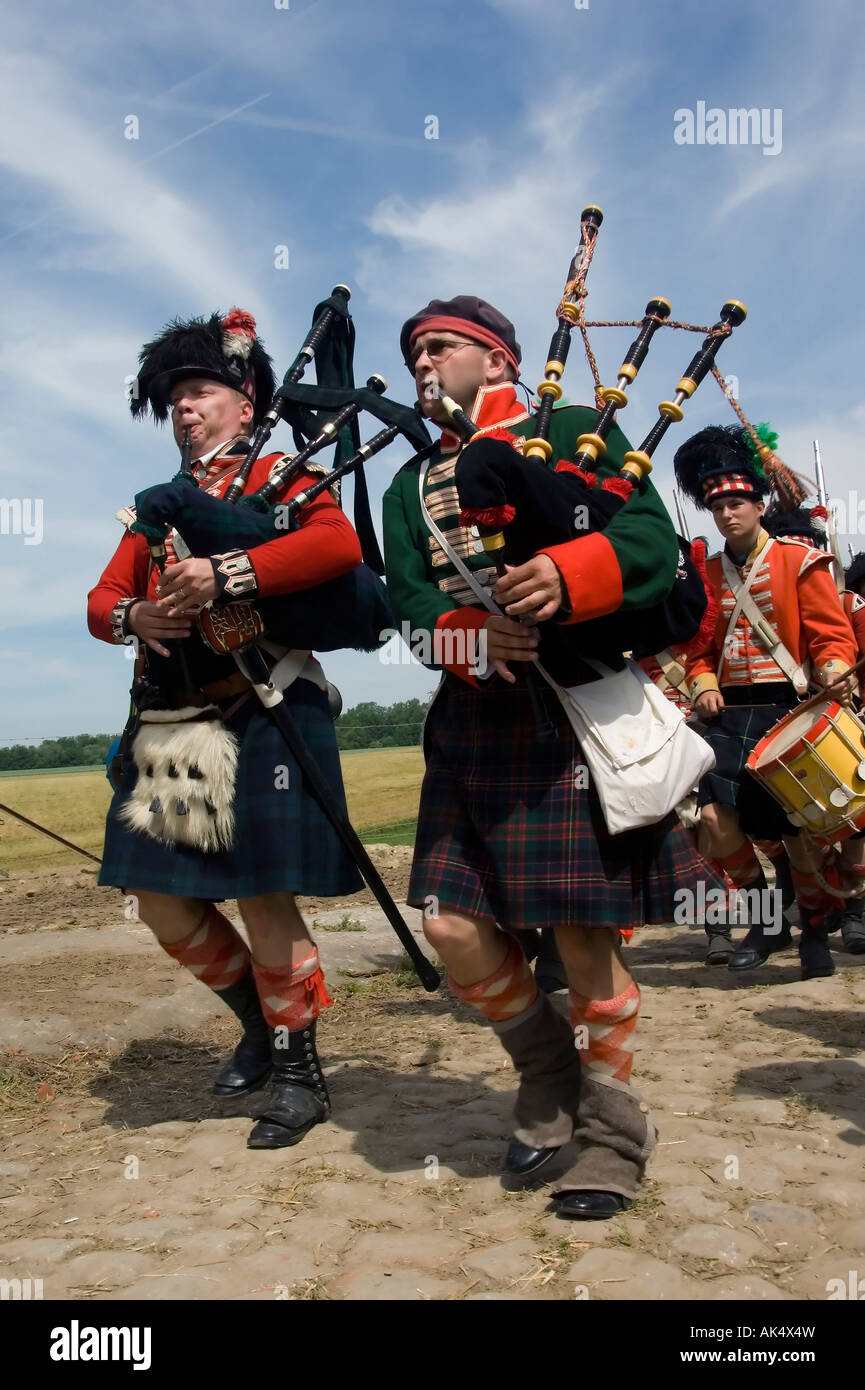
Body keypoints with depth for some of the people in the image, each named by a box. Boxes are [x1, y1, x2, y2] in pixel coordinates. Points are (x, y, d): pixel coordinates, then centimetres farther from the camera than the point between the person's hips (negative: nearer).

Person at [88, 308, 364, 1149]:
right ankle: (261, 1024, 31)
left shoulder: (278, 476, 2)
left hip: (261, 716, -7)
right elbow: (100, 601, 15)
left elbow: (338, 544, -19)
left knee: (263, 898, -2)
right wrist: (134, 616, -9)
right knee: (161, 901, 9)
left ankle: (299, 1072, 17)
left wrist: (222, 575, -25)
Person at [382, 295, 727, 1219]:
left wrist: (565, 573, -27)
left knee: (583, 933, -2)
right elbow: (408, 599, 2)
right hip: (469, 722, 5)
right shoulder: (410, 486, 19)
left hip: (575, 716, -4)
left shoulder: (576, 430, 8)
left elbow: (653, 540, -7)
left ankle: (612, 1133, 20)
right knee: (452, 925, 0)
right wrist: (472, 631, -20)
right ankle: (549, 1076, 27)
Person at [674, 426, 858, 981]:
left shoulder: (800, 561, 1)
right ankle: (767, 919, 14)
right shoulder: (706, 575, 12)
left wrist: (833, 672, -22)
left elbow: (833, 634, -3)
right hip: (729, 715, 4)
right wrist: (703, 684, -3)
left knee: (800, 830, 1)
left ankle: (816, 932, 25)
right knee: (716, 822, -9)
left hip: (788, 711, -3)